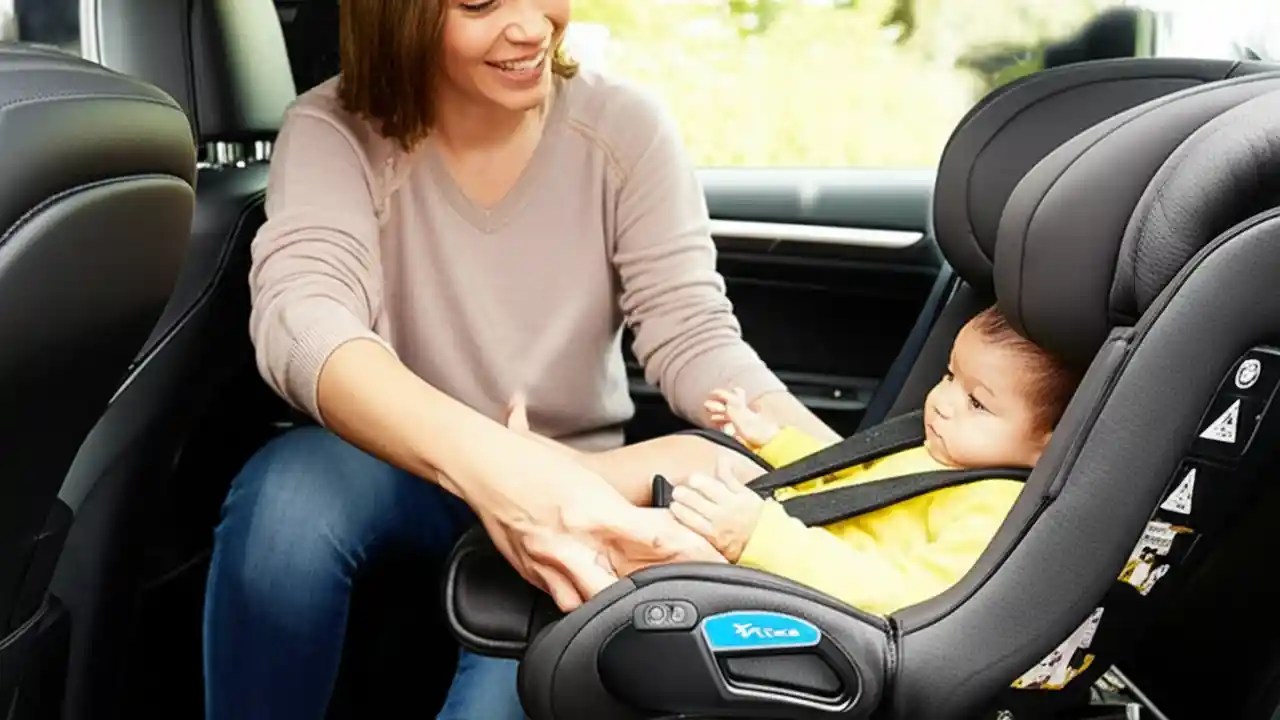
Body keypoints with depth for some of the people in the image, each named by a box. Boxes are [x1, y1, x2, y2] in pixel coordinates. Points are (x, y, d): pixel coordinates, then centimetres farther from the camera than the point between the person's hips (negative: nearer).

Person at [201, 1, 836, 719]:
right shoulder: (336, 131, -14)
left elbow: (695, 339, -14)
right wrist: (487, 461, -52)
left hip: (575, 494, 0)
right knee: (289, 491, -33)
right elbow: (299, 319, -31)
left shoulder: (623, 129, -9)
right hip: (406, 474, 1)